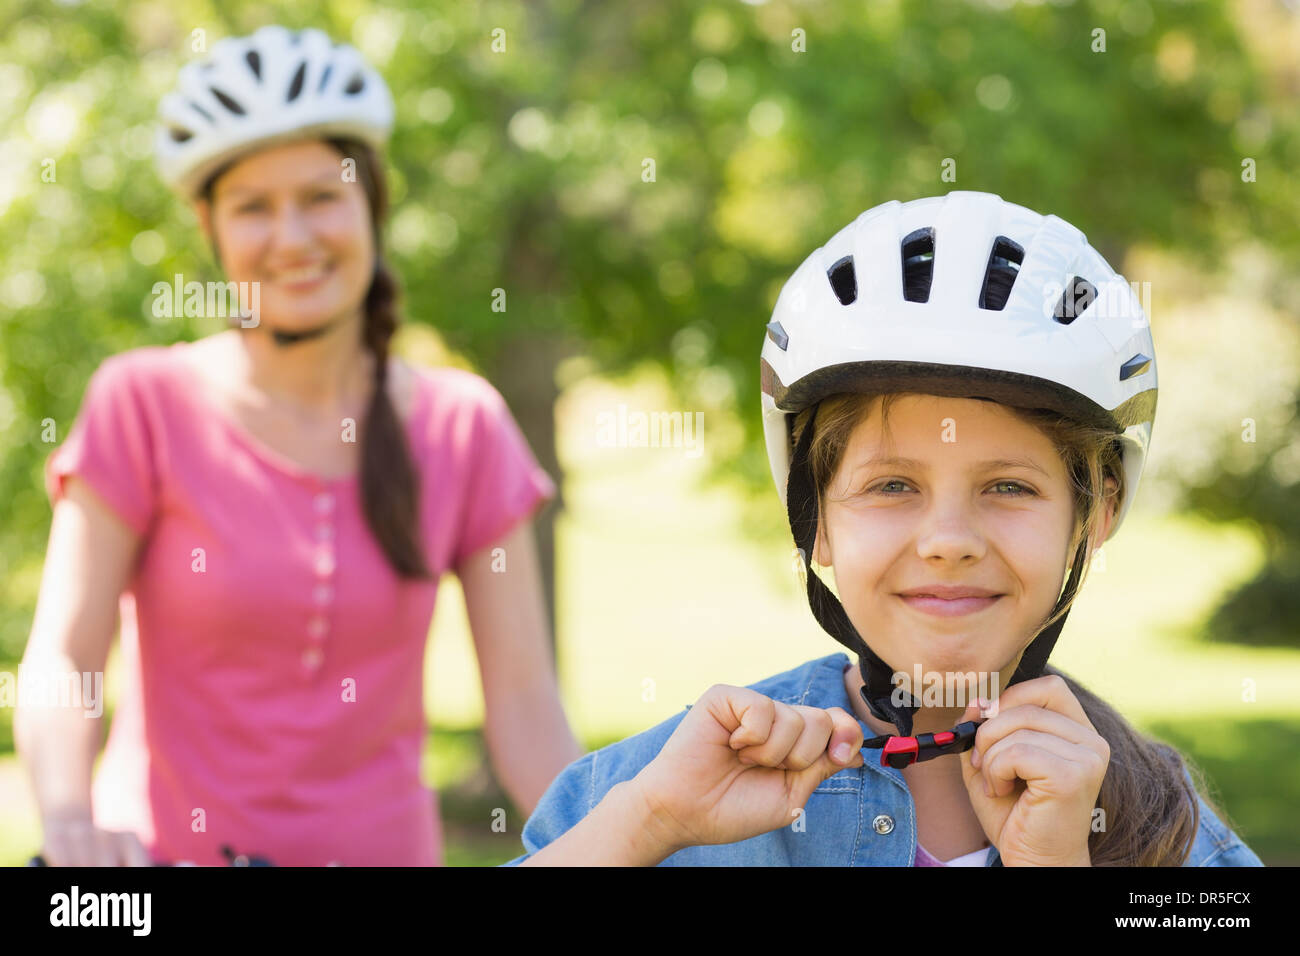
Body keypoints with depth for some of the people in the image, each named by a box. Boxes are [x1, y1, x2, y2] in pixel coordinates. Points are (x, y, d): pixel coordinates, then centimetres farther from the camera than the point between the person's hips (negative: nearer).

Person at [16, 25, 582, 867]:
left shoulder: (461, 429, 5)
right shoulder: (147, 404, 0)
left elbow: (524, 706, 3)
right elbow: (60, 661, -8)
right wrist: (70, 821, -25)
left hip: (381, 841, 2)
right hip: (166, 847, -1)